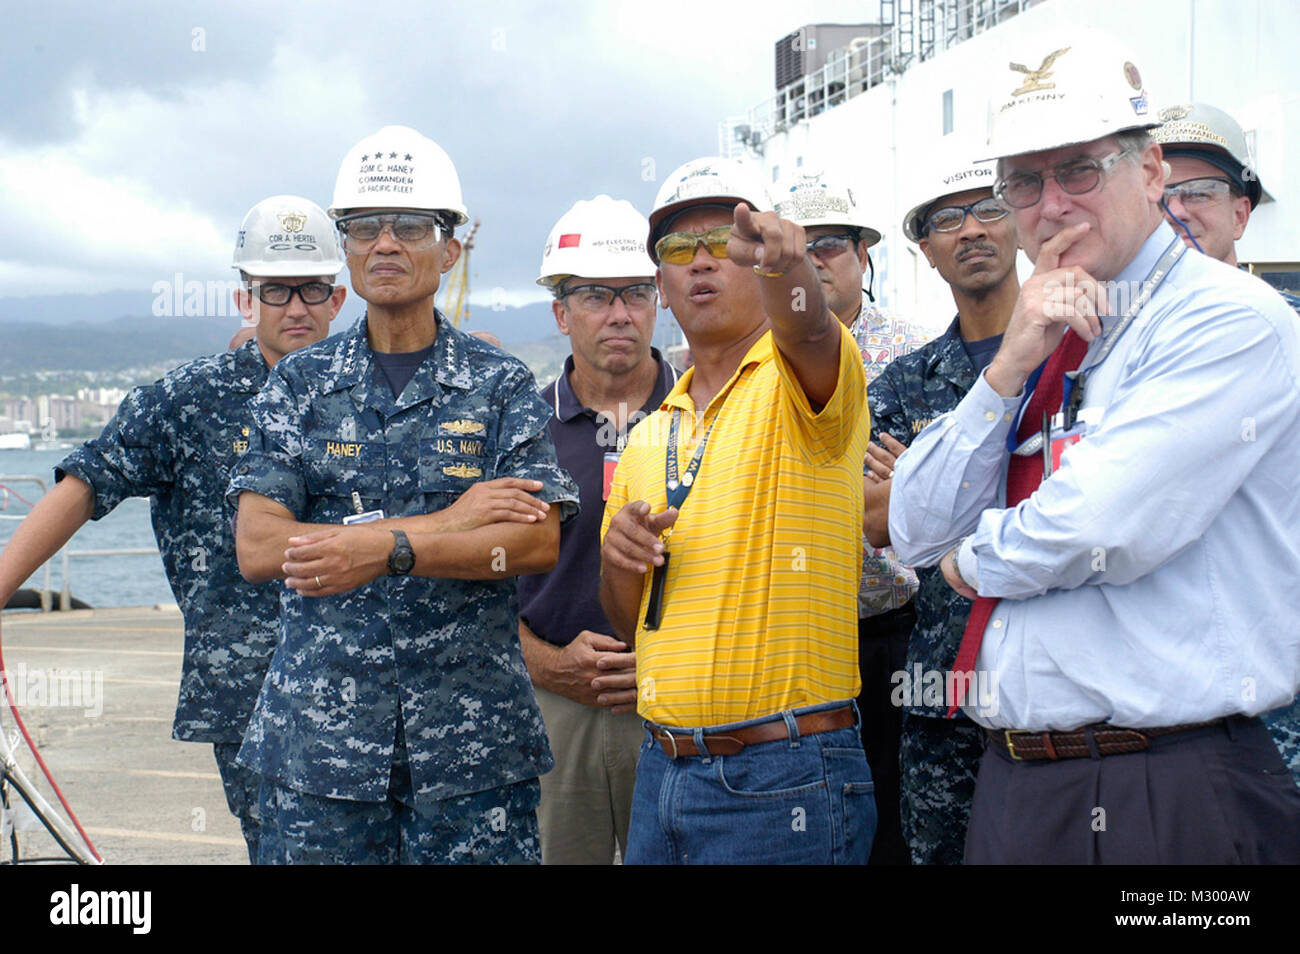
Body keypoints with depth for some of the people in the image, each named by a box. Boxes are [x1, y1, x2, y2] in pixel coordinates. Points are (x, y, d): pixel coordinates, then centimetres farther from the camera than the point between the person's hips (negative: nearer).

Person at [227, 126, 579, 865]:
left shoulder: (501, 386, 4)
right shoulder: (300, 385, 7)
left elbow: (539, 542, -7)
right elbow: (257, 547, -5)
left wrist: (384, 547, -19)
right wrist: (449, 524, -11)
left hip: (474, 737, -1)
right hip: (318, 730, 1)